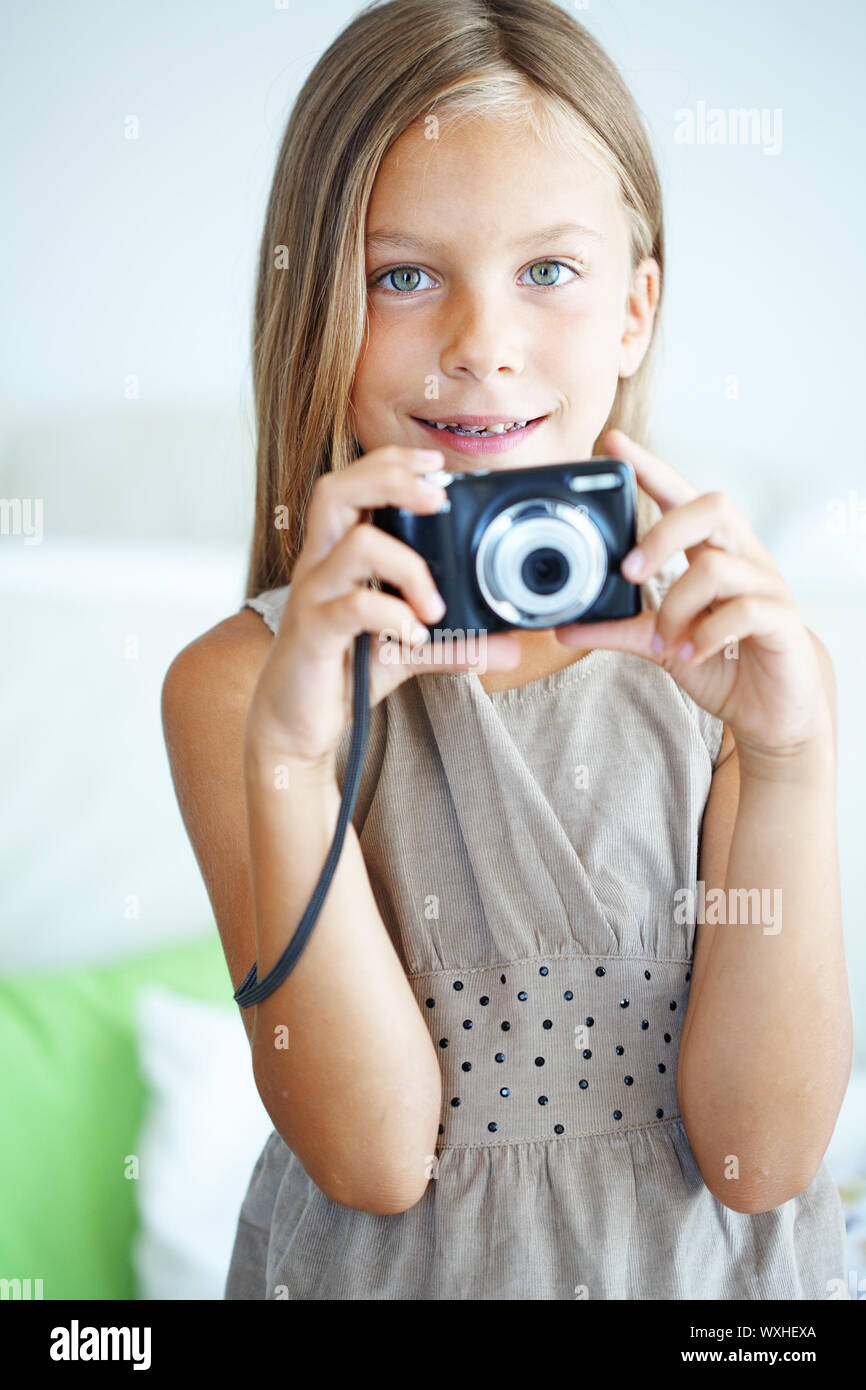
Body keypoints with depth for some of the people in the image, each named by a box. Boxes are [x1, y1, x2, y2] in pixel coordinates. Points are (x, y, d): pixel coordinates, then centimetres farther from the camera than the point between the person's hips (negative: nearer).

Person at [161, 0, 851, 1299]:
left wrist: (791, 760, -24)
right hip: (389, 1267, 0)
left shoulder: (723, 652, -9)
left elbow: (758, 1159, -14)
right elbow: (374, 1161, -17)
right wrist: (289, 764, -28)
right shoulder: (234, 683, -11)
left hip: (704, 1276, 1)